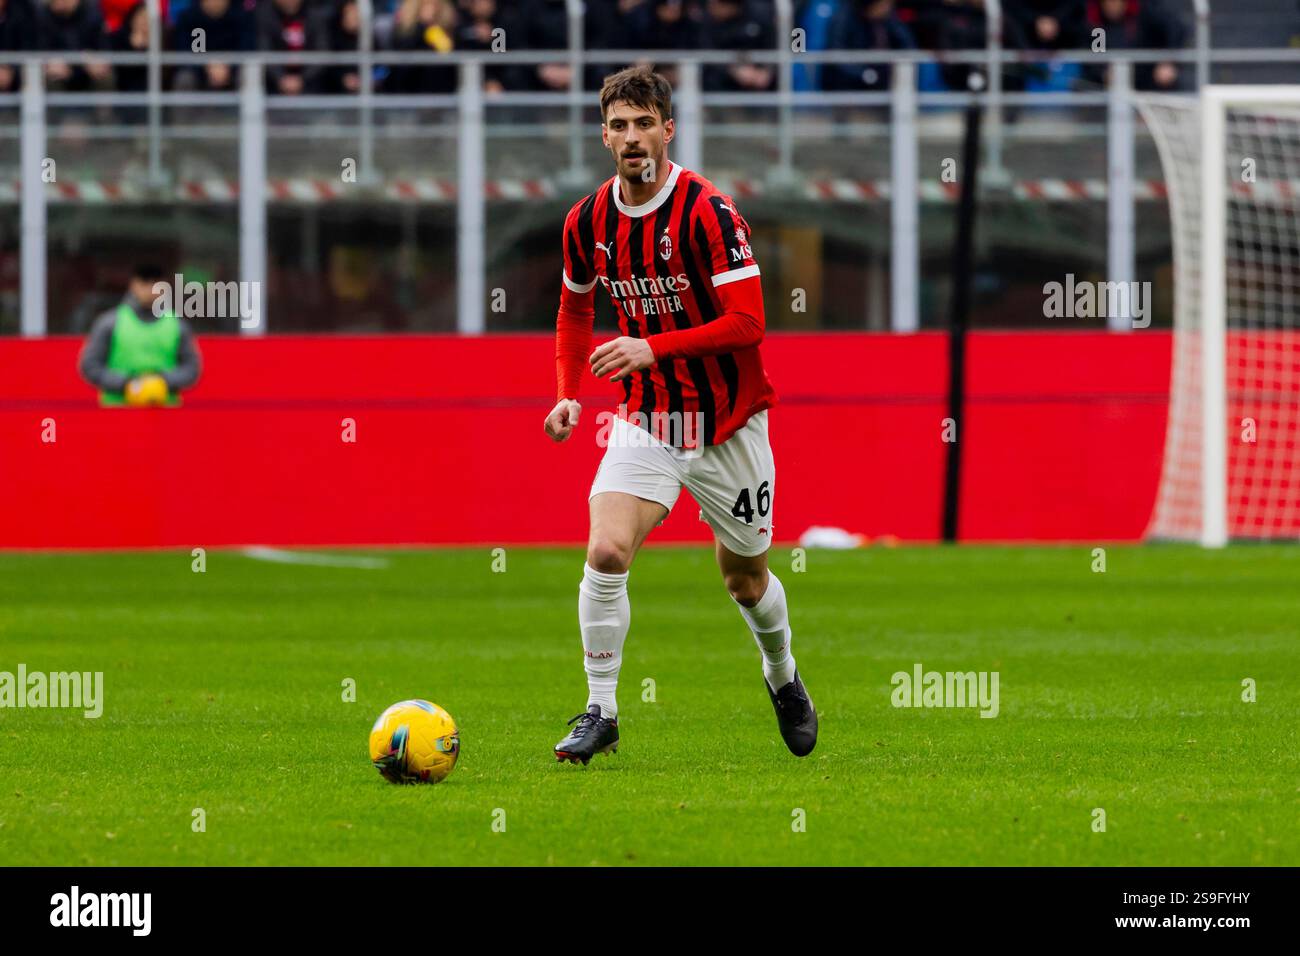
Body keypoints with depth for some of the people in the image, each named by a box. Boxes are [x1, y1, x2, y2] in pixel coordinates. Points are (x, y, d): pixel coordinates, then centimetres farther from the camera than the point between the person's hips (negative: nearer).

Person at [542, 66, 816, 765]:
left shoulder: (708, 212, -17)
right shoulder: (588, 222, -1)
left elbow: (747, 324, -21)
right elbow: (576, 309, 17)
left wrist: (653, 347, -29)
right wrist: (568, 393, 4)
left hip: (728, 425, -3)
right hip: (645, 421, 3)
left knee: (746, 580, 12)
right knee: (606, 552, -20)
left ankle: (782, 676, 43)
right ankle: (600, 714, -10)